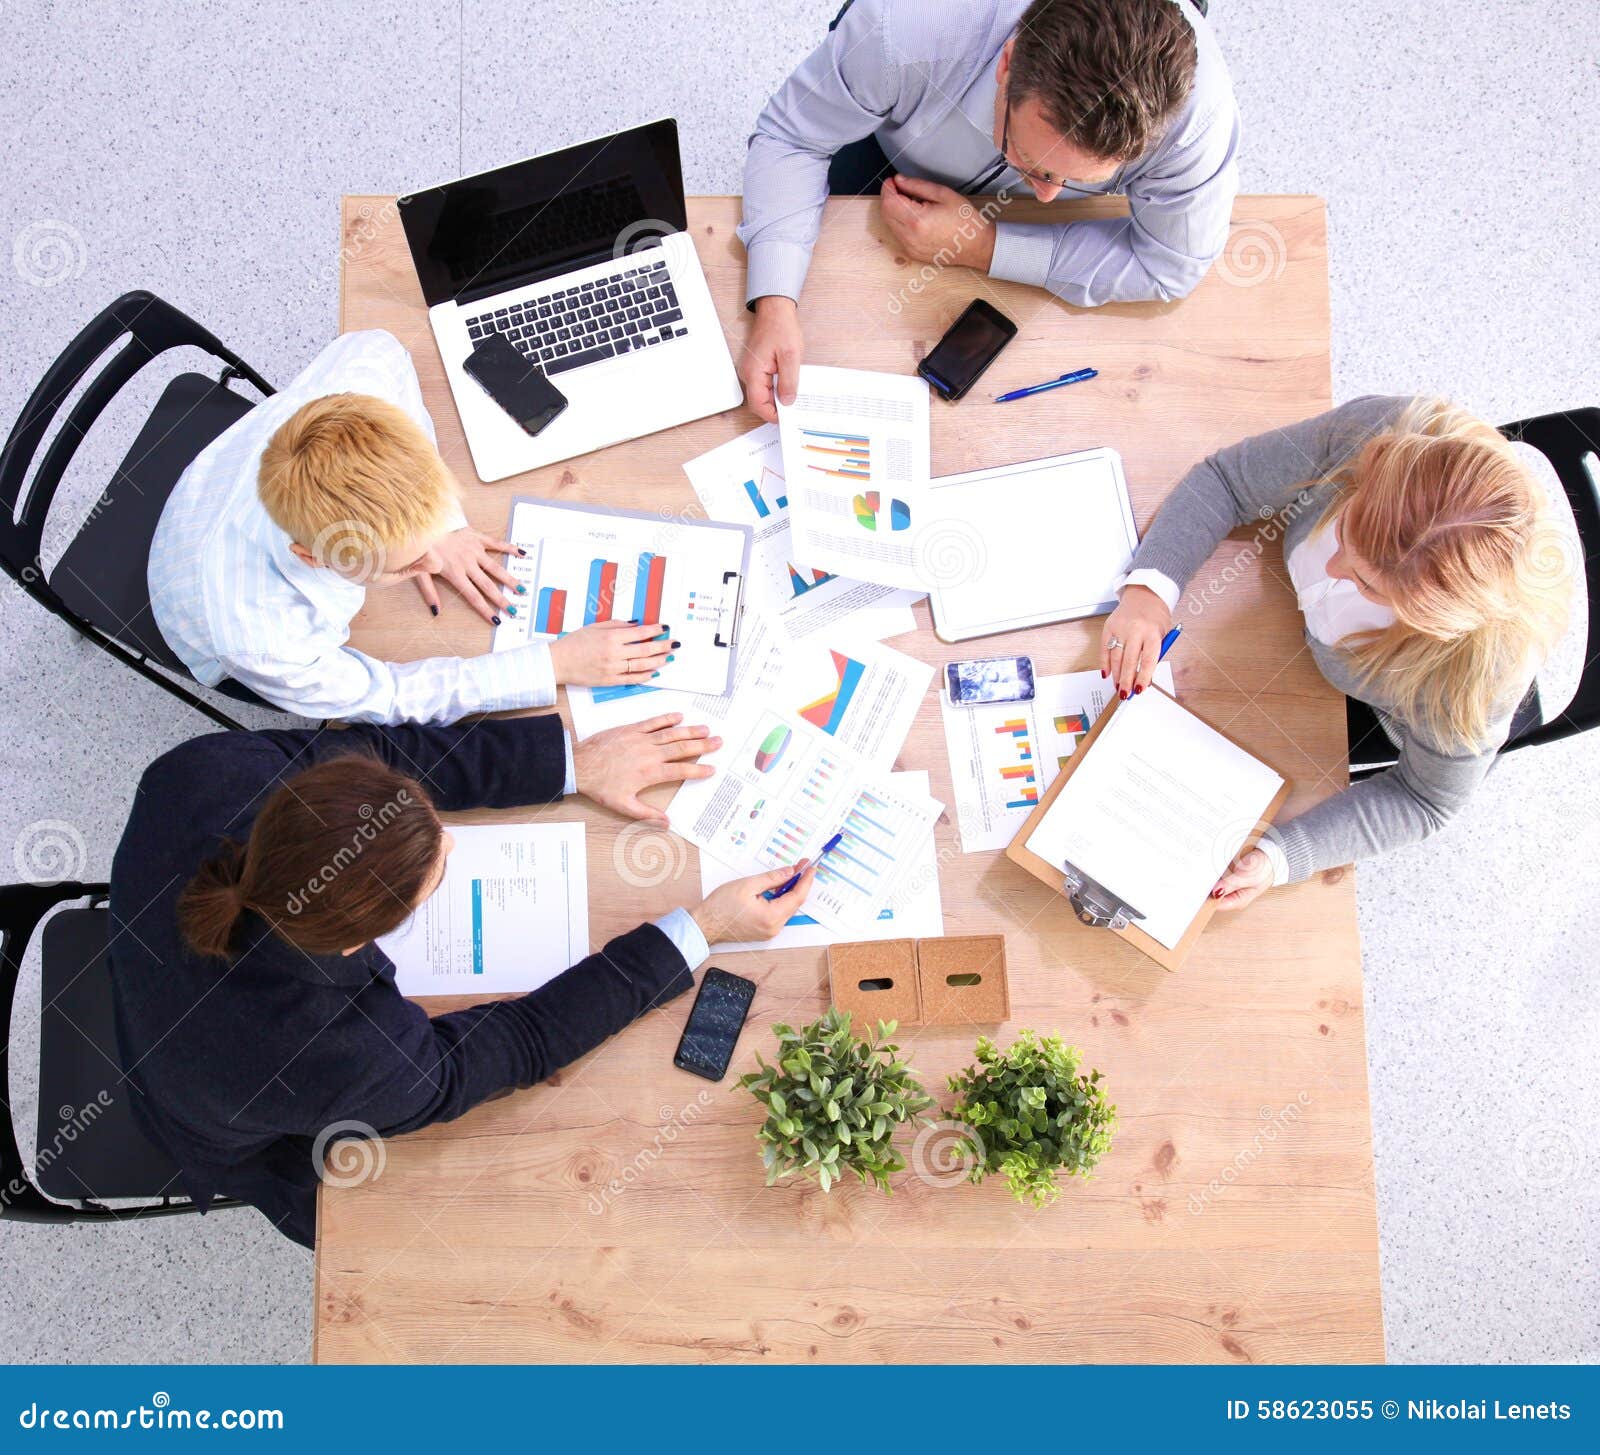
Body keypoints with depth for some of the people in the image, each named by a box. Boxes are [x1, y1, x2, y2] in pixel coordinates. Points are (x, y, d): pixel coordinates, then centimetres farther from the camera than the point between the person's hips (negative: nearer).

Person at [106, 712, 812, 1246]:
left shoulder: (198, 775, -37)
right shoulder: (340, 1064, -46)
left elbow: (378, 753, -21)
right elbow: (526, 1041, -28)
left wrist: (573, 760, -17)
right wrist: (702, 927, -23)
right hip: (281, 1157, -4)